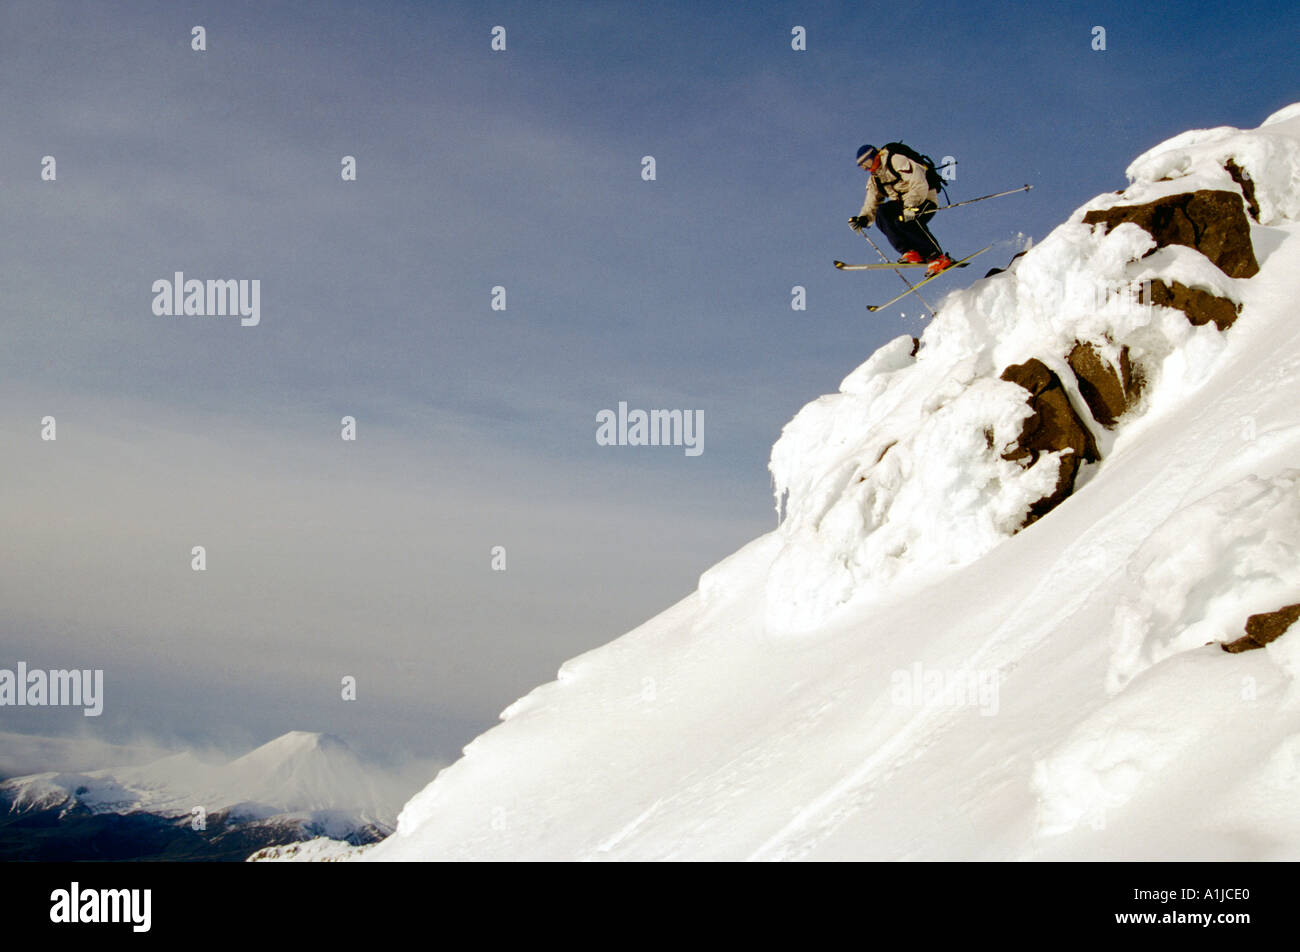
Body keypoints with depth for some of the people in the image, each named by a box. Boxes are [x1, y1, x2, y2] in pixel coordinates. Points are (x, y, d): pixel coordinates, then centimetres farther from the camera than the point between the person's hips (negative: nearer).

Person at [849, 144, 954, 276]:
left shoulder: (897, 161, -18)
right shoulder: (874, 179, 10)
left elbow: (919, 185, -28)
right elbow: (871, 204, 10)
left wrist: (910, 206, -39)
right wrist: (863, 219, -10)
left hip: (925, 199, -8)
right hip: (902, 202, 8)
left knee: (905, 220, -34)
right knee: (882, 213, -19)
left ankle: (938, 258, -25)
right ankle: (910, 252, -24)